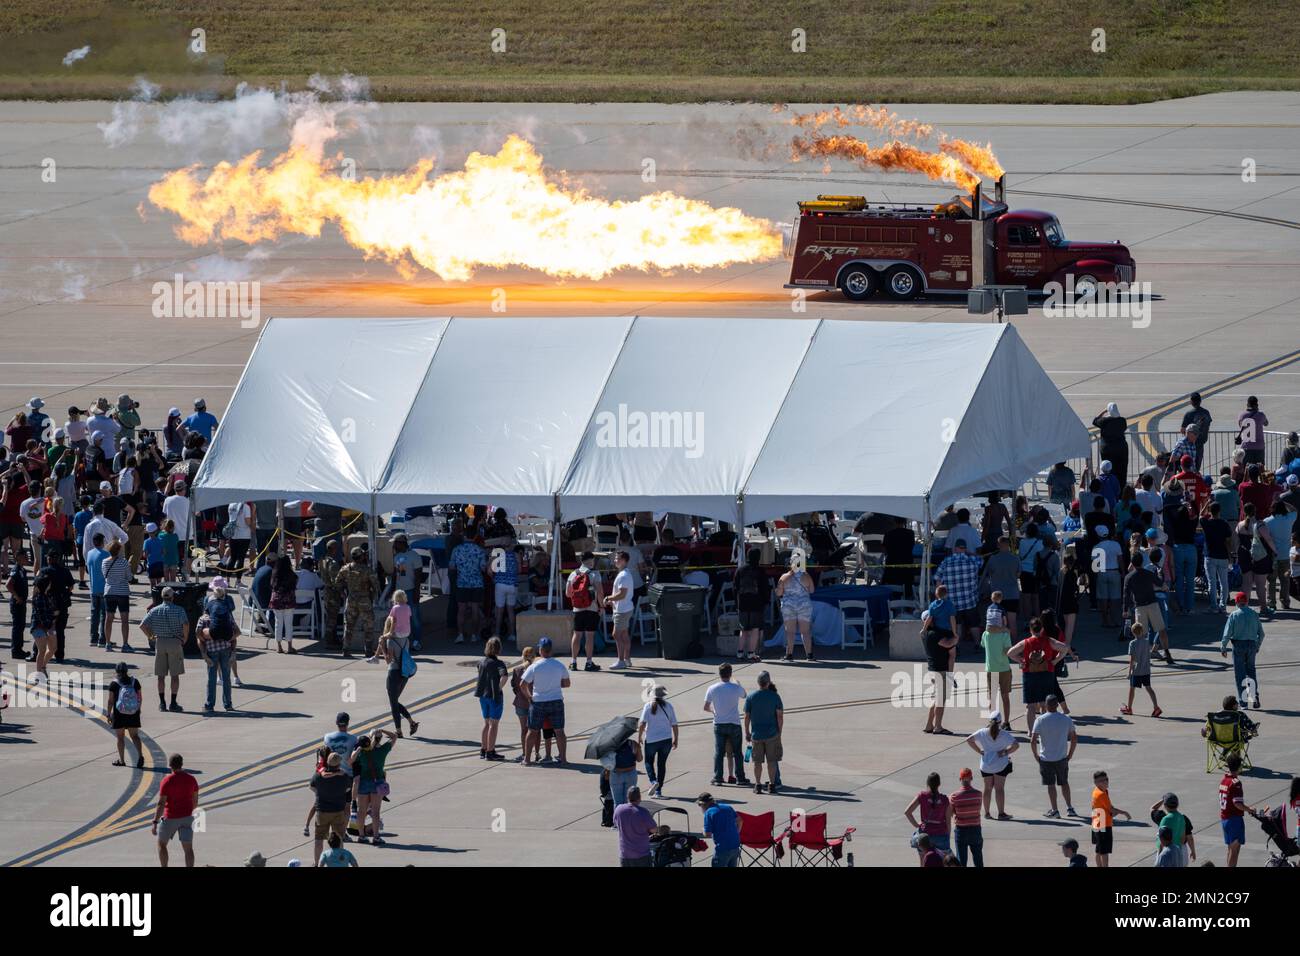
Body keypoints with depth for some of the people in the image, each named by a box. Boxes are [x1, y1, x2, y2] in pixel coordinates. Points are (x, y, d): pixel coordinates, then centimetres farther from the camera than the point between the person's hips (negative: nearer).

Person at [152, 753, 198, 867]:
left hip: (171, 818, -4)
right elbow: (195, 800, 9)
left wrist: (155, 823, -18)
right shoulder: (191, 779, 0)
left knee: (161, 844, 18)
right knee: (188, 848, 2)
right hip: (186, 817, 4)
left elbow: (161, 803, -19)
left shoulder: (167, 781, -15)